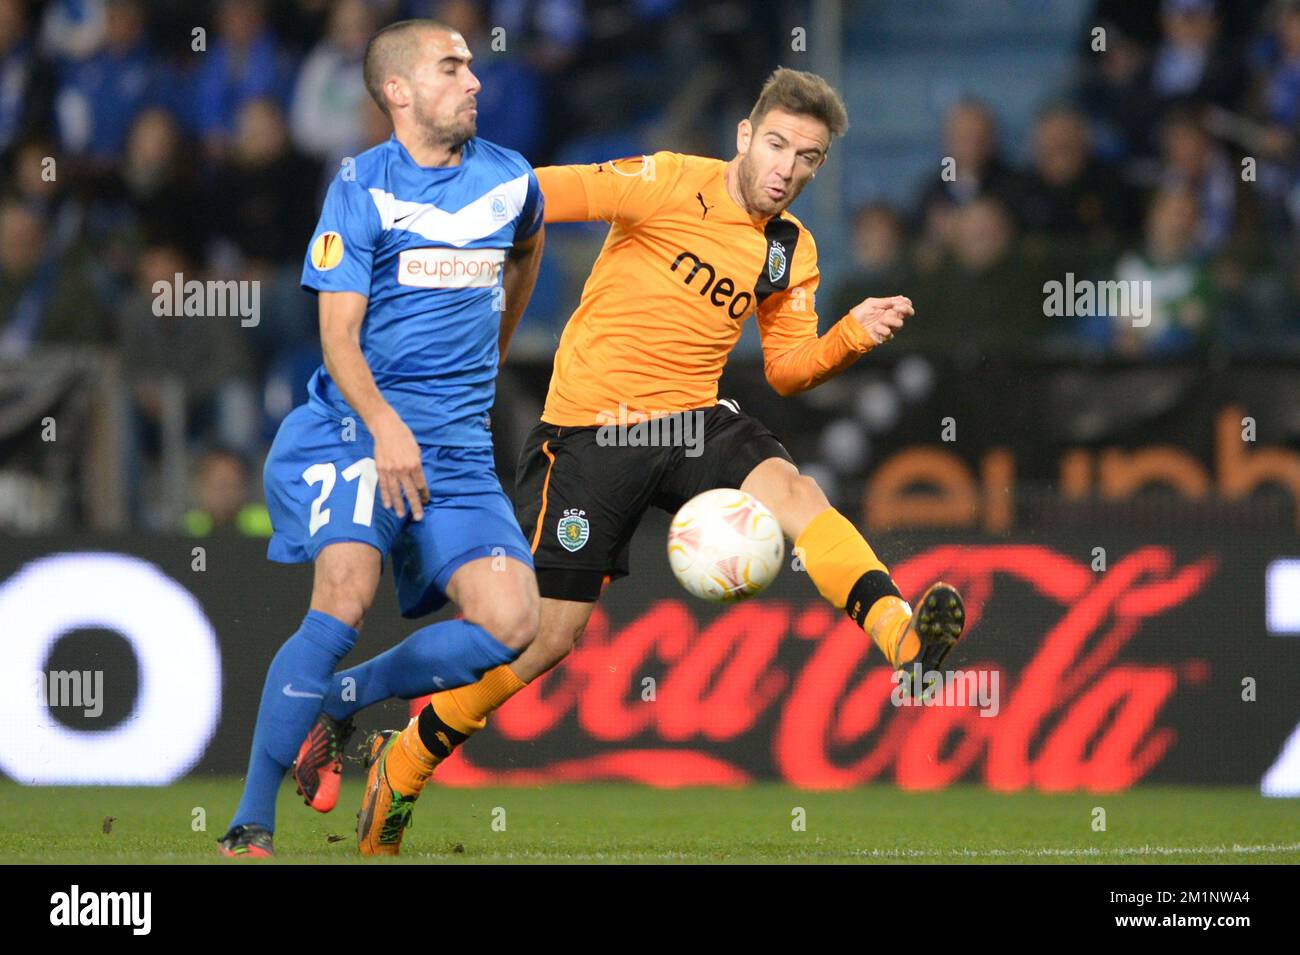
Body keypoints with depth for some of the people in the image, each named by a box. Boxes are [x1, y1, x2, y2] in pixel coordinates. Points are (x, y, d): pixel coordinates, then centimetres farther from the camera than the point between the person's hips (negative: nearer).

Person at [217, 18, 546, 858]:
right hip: (356, 425, -5)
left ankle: (343, 696, 9)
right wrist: (386, 428, -24)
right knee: (347, 596, -26)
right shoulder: (363, 188, -3)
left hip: (459, 444, 5)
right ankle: (252, 821, -18)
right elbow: (339, 337, -9)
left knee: (511, 623, -14)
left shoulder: (510, 180, 9)